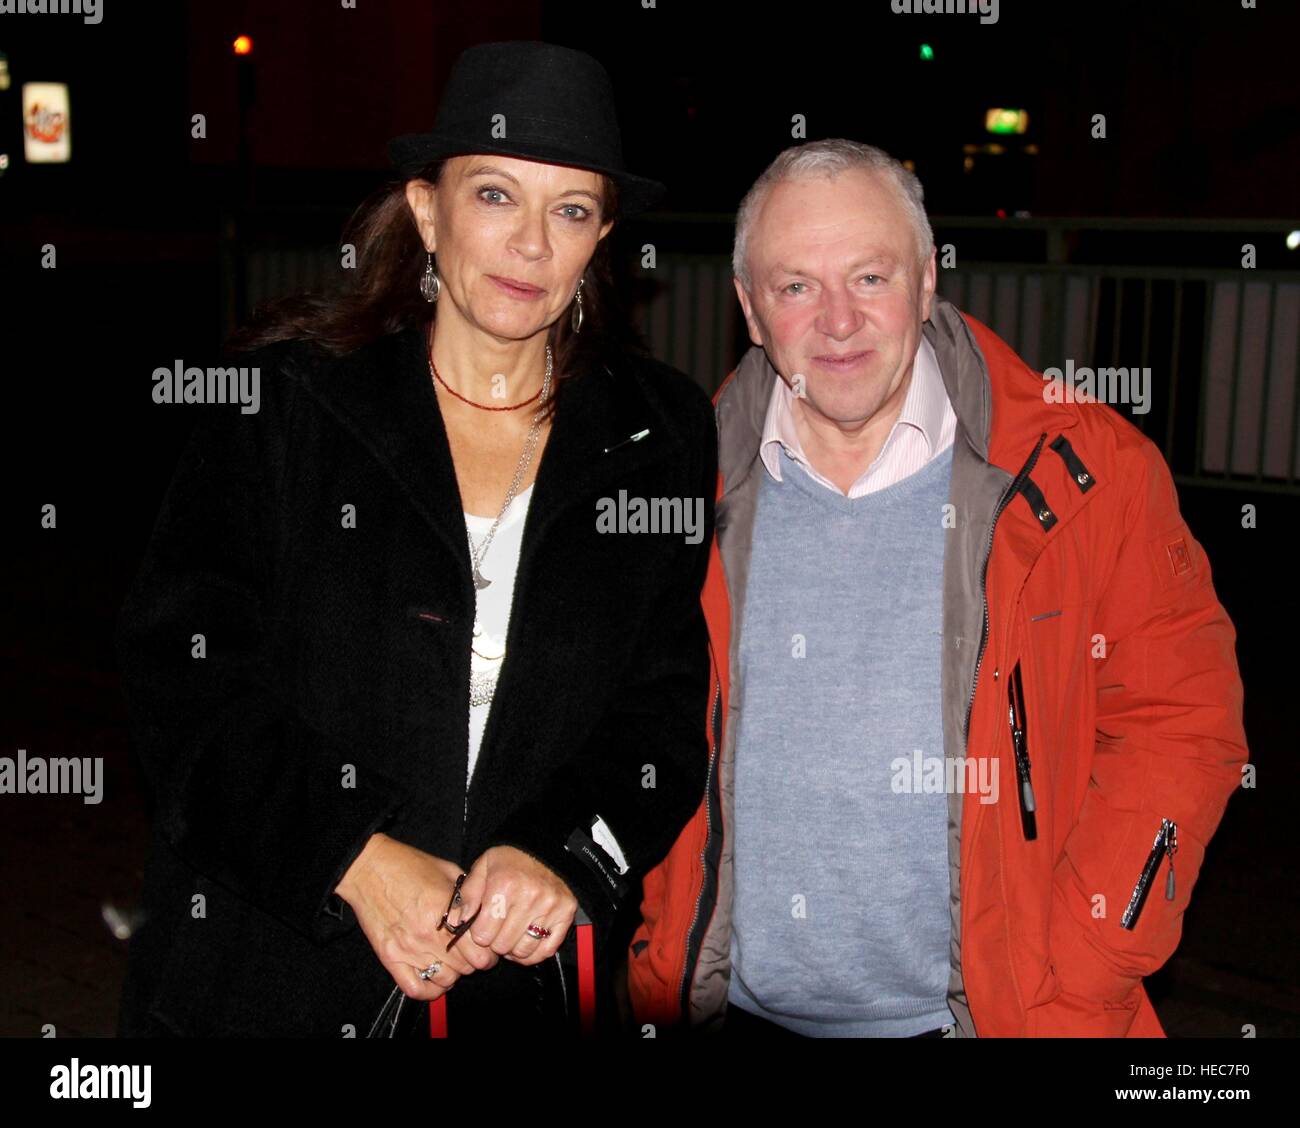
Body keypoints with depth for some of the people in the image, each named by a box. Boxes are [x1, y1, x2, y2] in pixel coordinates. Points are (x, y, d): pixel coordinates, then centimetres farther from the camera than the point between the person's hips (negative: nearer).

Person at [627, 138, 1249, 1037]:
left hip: (989, 1013, -2)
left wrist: (1071, 994, -12)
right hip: (734, 1009, 2)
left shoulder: (1087, 474, -8)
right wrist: (653, 980, -1)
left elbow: (1177, 727, -6)